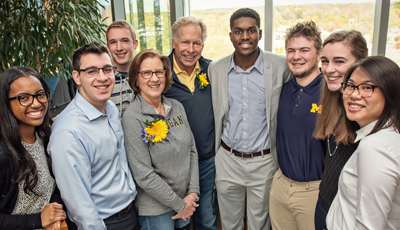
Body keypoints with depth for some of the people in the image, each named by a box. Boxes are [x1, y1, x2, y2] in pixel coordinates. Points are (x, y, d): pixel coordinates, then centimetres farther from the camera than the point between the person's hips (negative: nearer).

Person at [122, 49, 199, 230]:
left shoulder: (177, 107, 1)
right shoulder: (132, 119, -18)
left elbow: (192, 151, 4)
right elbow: (144, 175, -20)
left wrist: (193, 193, -4)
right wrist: (180, 204, -13)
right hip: (156, 211, -5)